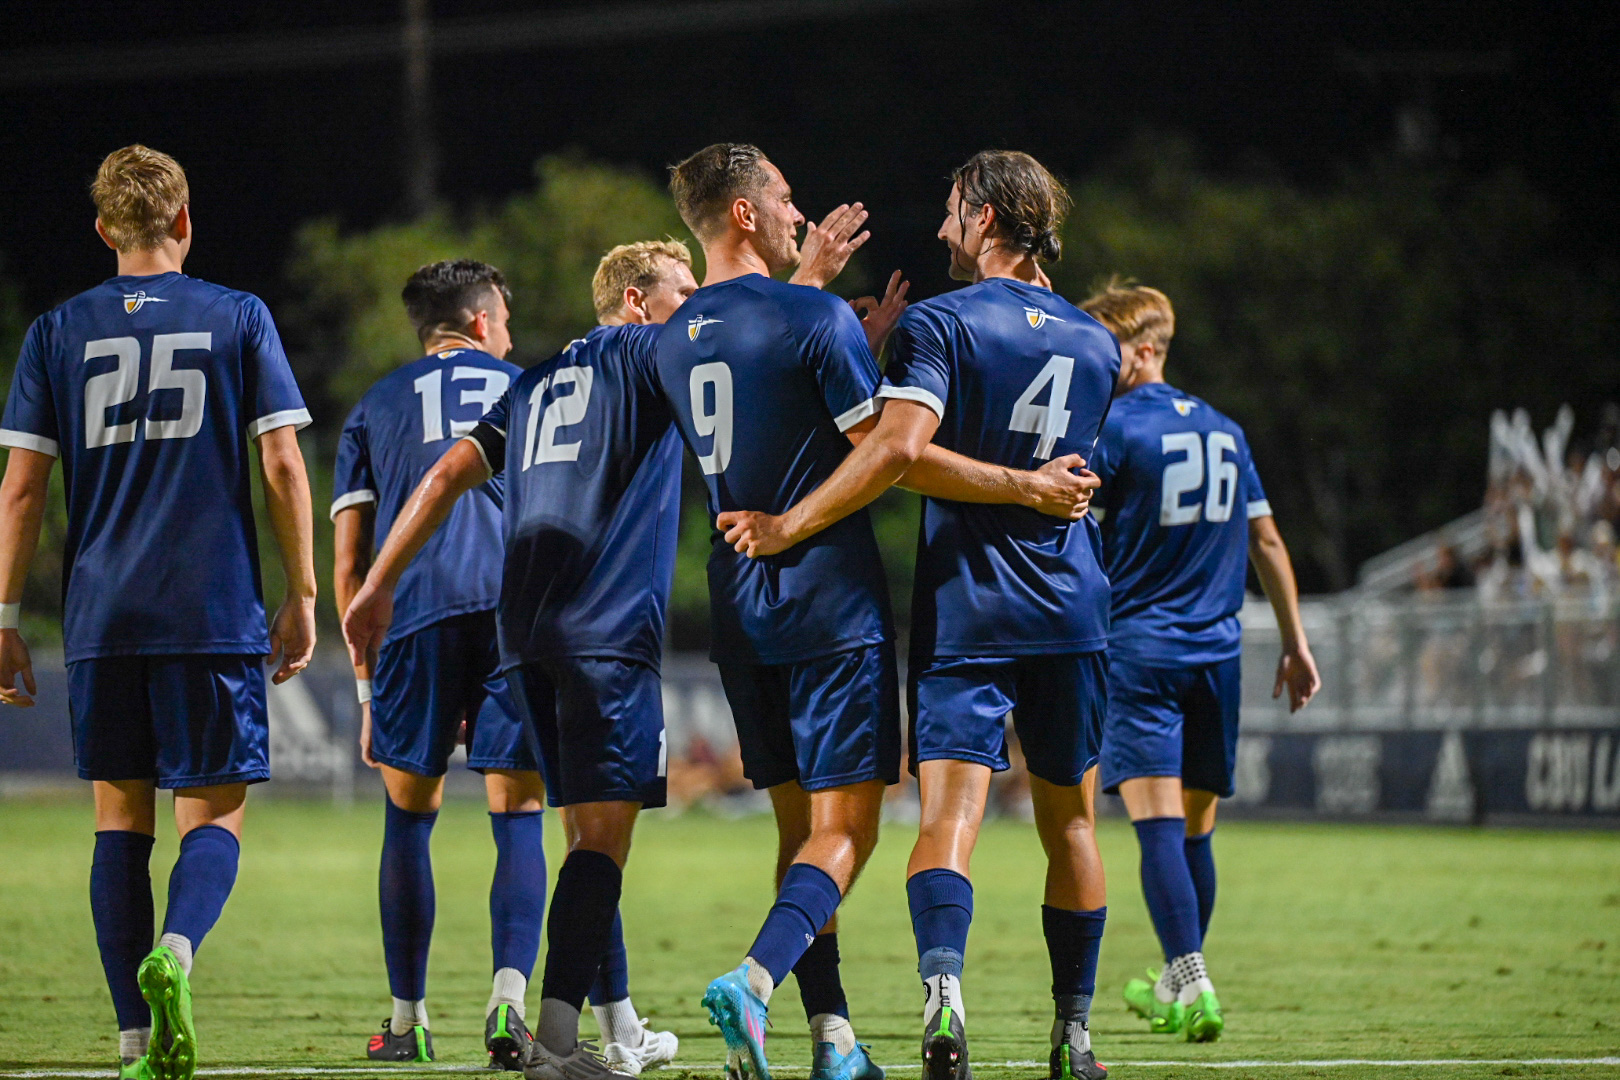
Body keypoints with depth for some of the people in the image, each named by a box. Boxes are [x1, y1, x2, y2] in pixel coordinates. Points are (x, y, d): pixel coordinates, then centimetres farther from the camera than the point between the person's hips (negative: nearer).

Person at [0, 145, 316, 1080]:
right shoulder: (239, 318, 3)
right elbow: (282, 466, -1)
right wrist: (302, 595, 6)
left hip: (101, 617, 2)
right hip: (215, 615, -2)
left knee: (121, 817, 9)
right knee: (215, 811, 4)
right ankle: (175, 951, -26)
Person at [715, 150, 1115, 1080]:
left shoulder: (939, 325, -7)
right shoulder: (1097, 344, 10)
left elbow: (900, 451, -20)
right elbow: (1069, 463, 12)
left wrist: (788, 527, -15)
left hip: (964, 611, -4)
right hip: (1070, 615, 4)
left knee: (950, 814, -10)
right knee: (1069, 820, 14)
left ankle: (944, 984, -34)